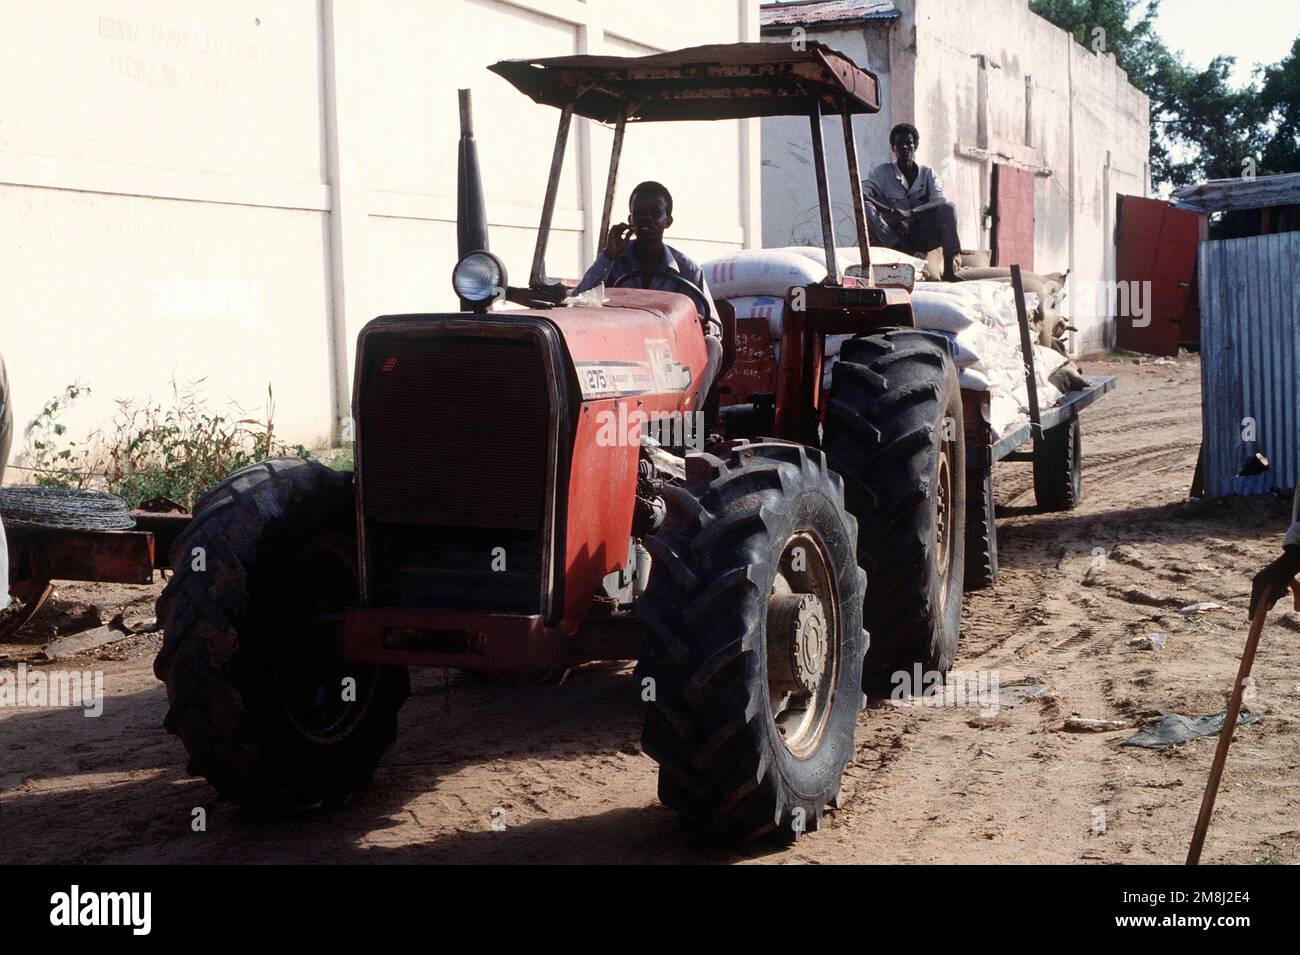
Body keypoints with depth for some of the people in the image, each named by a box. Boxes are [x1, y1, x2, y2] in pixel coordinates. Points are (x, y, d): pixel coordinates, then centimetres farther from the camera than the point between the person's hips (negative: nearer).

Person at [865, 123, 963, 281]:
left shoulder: (928, 173, 8)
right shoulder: (881, 172, 4)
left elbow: (940, 202, -9)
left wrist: (910, 213, -28)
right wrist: (892, 212, -30)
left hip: (922, 237, 1)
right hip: (892, 238, -1)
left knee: (948, 208, -21)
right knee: (866, 208, -26)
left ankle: (950, 268, -29)